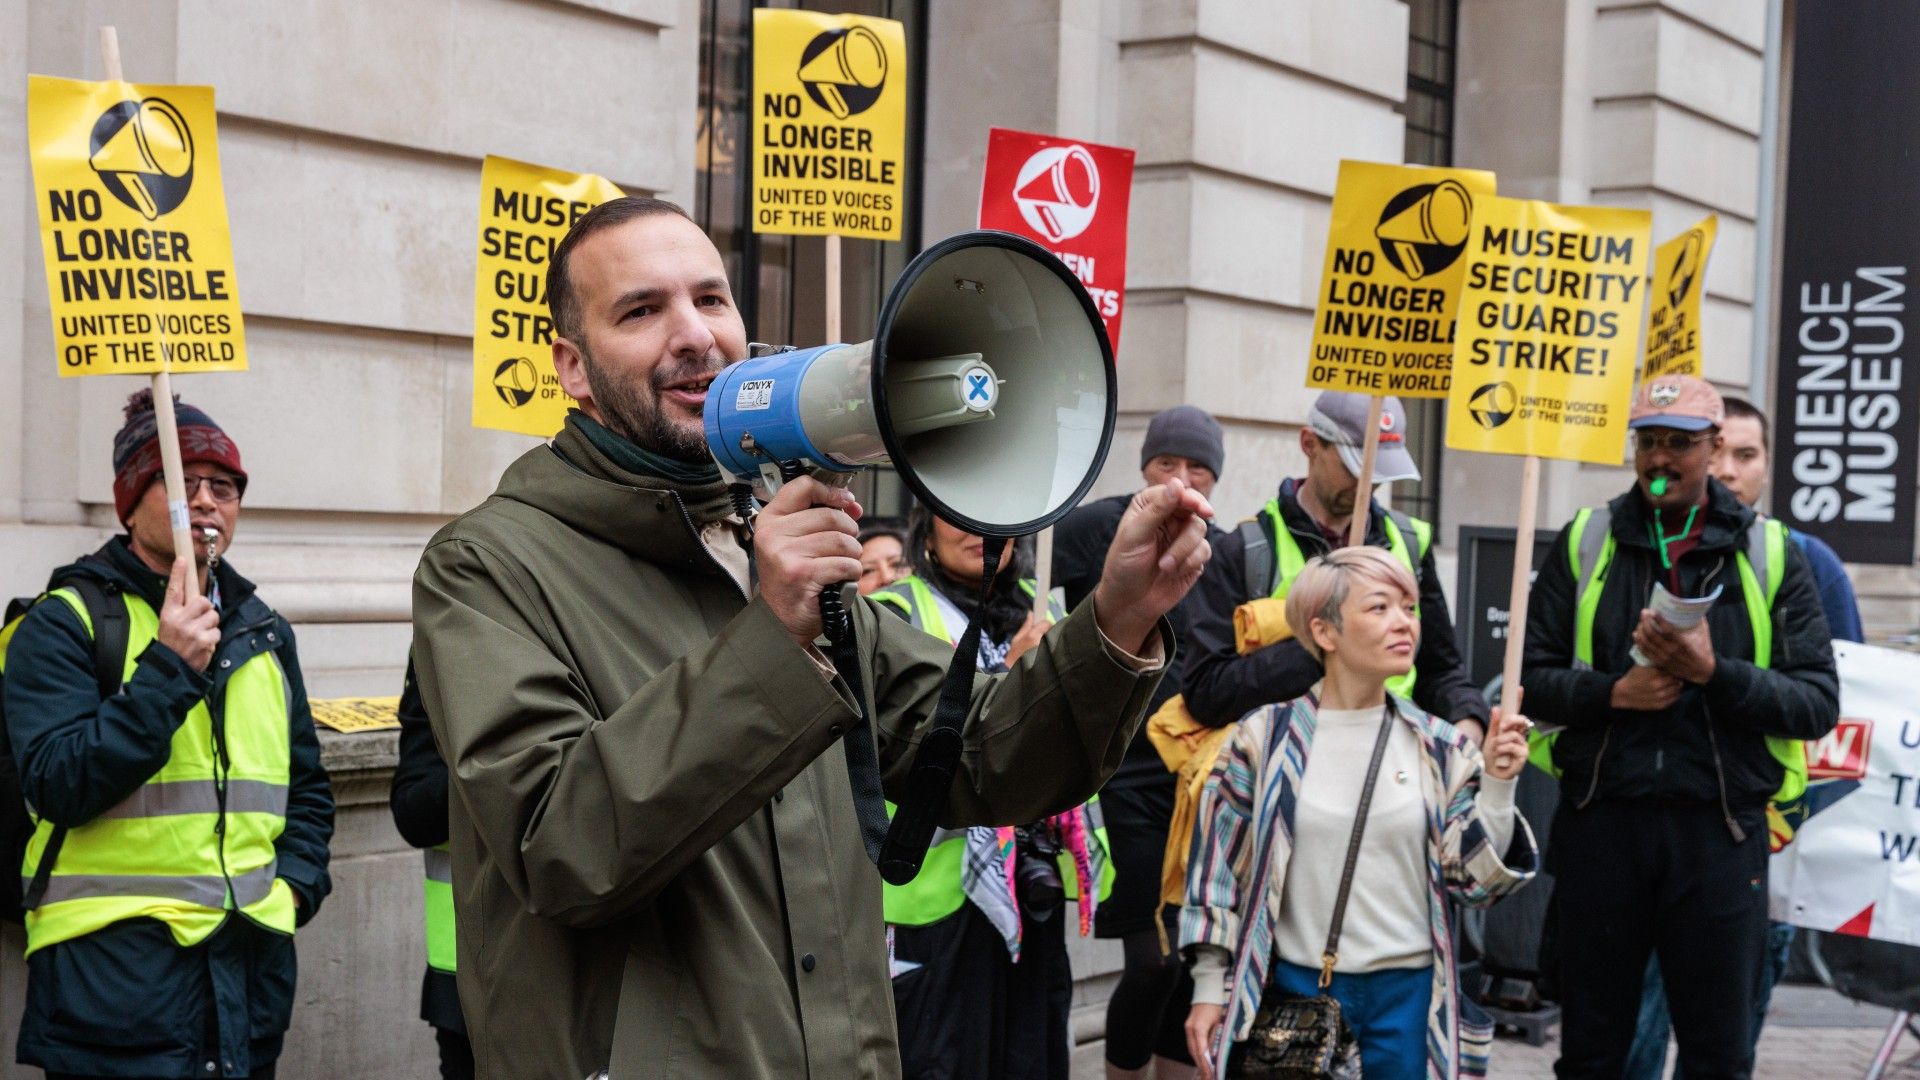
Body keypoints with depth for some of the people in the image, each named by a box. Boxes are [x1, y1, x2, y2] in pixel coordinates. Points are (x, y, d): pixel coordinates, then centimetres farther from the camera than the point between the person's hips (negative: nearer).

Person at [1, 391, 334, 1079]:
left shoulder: (264, 632, 15)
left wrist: (295, 880, 6)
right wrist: (168, 668, -18)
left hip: (252, 960, 6)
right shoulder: (67, 621, -3)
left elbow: (306, 785, 23)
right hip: (117, 961, -5)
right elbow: (58, 785, -13)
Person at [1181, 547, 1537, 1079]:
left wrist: (1496, 786, -12)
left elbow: (1471, 877, 0)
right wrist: (1210, 990, 1)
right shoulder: (1265, 739, -3)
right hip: (1296, 988, -1)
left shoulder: (1440, 748, 1)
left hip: (1410, 993, 1)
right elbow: (1218, 869, 3)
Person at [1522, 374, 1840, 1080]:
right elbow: (1532, 678, 4)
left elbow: (1818, 703, -2)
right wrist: (1614, 692, -14)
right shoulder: (1584, 543, 7)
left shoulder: (1771, 555, 4)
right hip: (1602, 824, 1)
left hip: (1718, 833, -1)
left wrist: (1714, 672, -17)